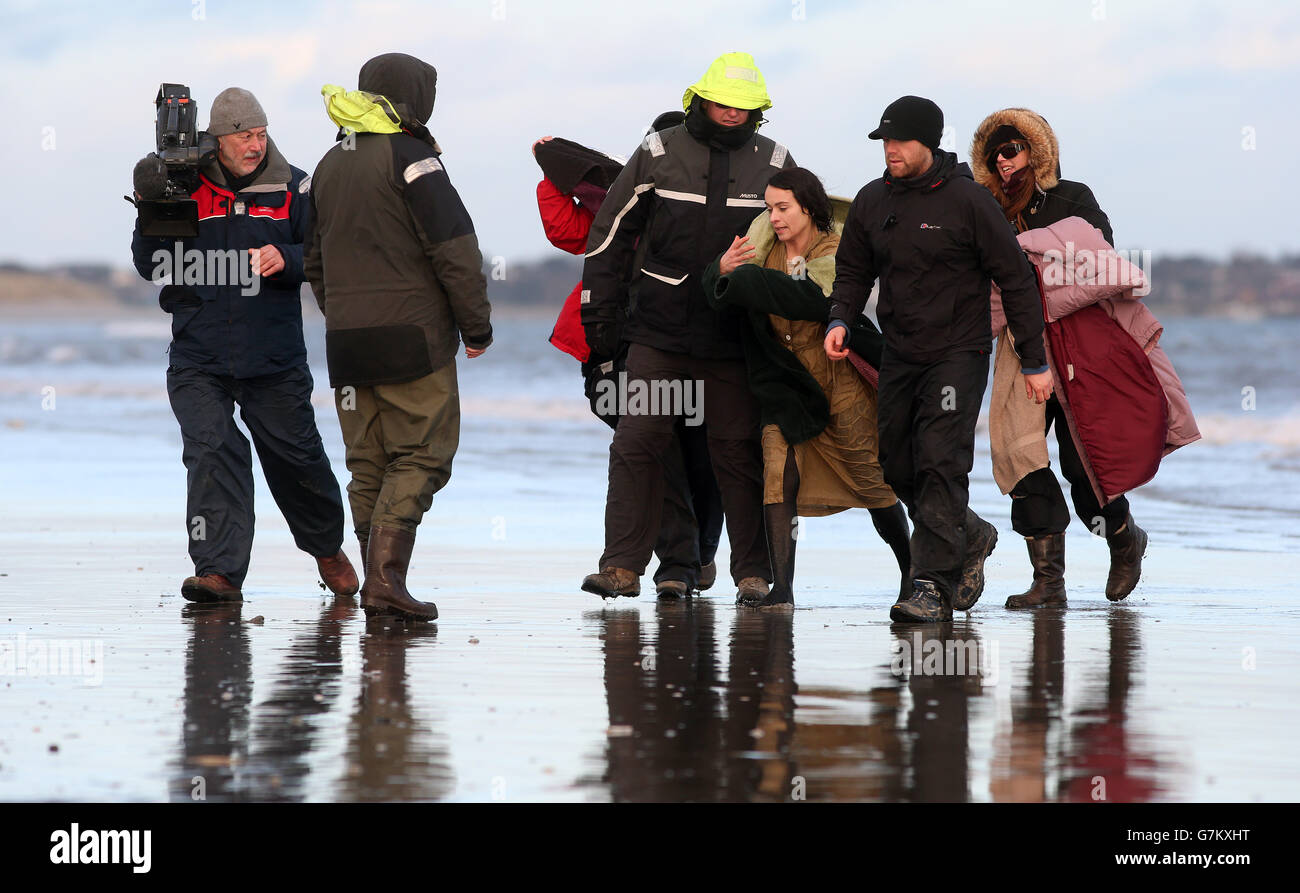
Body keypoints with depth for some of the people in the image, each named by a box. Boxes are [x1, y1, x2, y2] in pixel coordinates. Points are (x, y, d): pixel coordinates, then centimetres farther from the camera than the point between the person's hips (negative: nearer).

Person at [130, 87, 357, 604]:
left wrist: (286, 260, -16)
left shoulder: (290, 186, 2)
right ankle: (220, 573, -17)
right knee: (212, 450, -16)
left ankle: (327, 547, 36)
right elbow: (152, 267, 3)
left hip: (275, 359, 1)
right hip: (198, 359, -1)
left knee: (295, 455, 10)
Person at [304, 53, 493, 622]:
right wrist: (477, 326, -3)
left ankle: (377, 582, 9)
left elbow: (316, 260, 20)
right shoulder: (411, 159, -9)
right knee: (422, 456, -5)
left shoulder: (330, 166, 15)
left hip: (347, 340, 7)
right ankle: (386, 575, -17)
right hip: (413, 337, -7)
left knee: (369, 463, 10)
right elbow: (454, 250, -12)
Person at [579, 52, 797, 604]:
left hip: (734, 340, 0)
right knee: (636, 444, -5)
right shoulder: (658, 155, 1)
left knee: (738, 451, 2)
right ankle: (622, 566, -1)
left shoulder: (773, 164, 4)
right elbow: (610, 235, 6)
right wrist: (598, 317, 4)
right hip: (659, 332, 0)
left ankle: (752, 572, 10)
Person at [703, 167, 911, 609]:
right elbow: (716, 289, 0)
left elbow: (810, 298, -32)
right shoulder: (764, 237, 1)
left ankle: (911, 570, 28)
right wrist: (723, 268, -24)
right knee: (779, 473, -15)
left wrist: (745, 277, -31)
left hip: (838, 381, -3)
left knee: (871, 480, 6)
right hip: (785, 381, 3)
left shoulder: (837, 253, -13)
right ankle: (781, 586, -16)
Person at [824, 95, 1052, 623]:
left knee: (940, 464, -16)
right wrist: (840, 319, -3)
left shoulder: (968, 200, -9)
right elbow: (852, 269, 19)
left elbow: (1015, 278, -5)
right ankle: (971, 539, 32)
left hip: (958, 354, -6)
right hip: (899, 357, 6)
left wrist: (1035, 361, -5)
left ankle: (934, 588, -16)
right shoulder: (872, 201, 6)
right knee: (898, 467, 8)